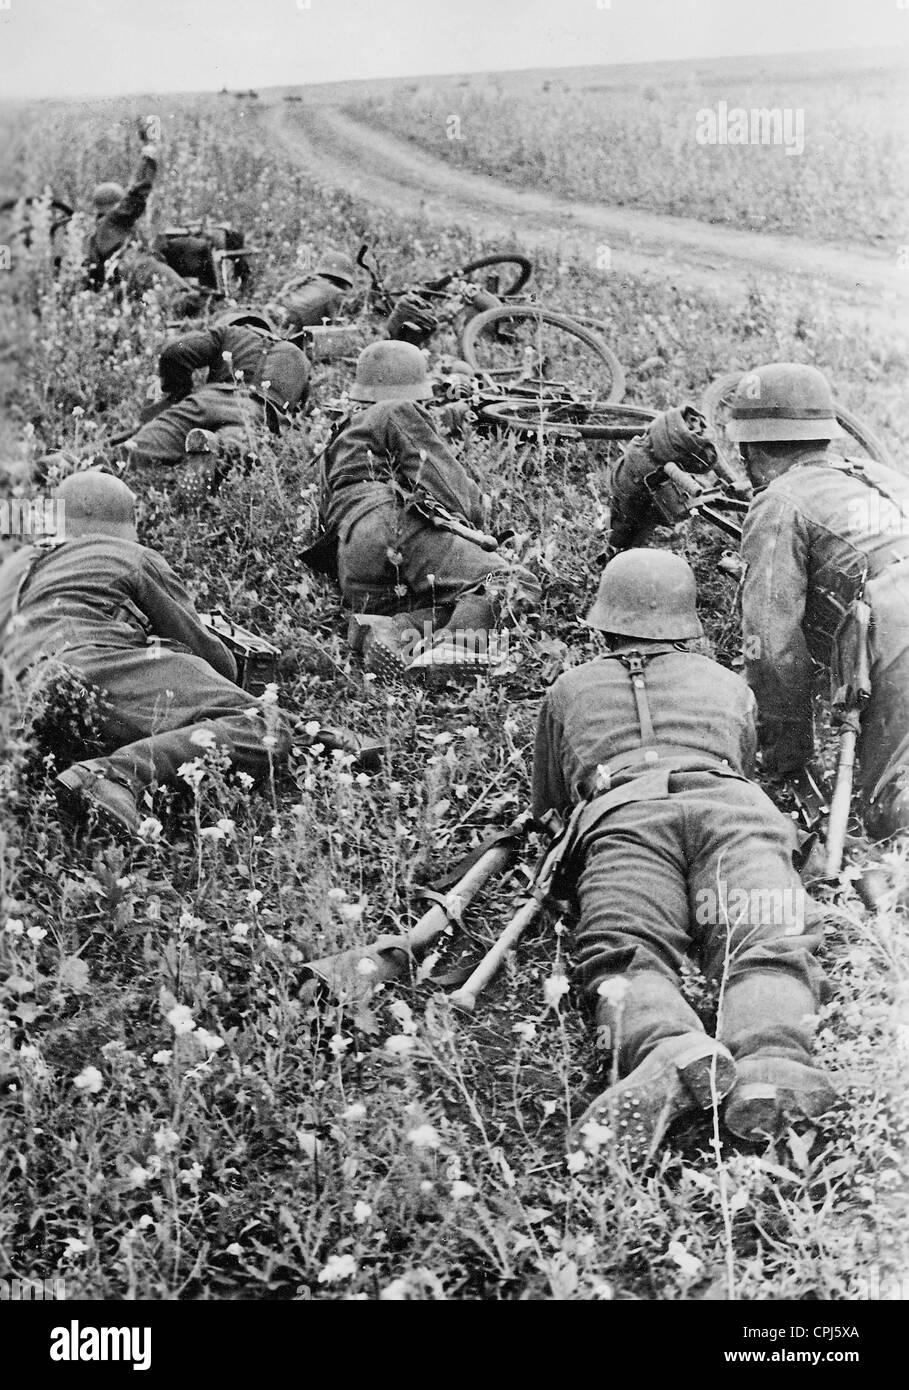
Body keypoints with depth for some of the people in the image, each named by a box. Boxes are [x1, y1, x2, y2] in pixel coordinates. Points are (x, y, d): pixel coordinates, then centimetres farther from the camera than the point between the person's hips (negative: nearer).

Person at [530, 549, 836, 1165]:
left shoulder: (569, 688, 35)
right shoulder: (730, 684, 38)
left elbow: (547, 807, 44)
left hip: (622, 813, -1)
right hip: (732, 806, 1)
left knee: (624, 955, -18)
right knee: (766, 948, -18)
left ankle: (670, 1048, -51)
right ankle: (772, 1061, -51)